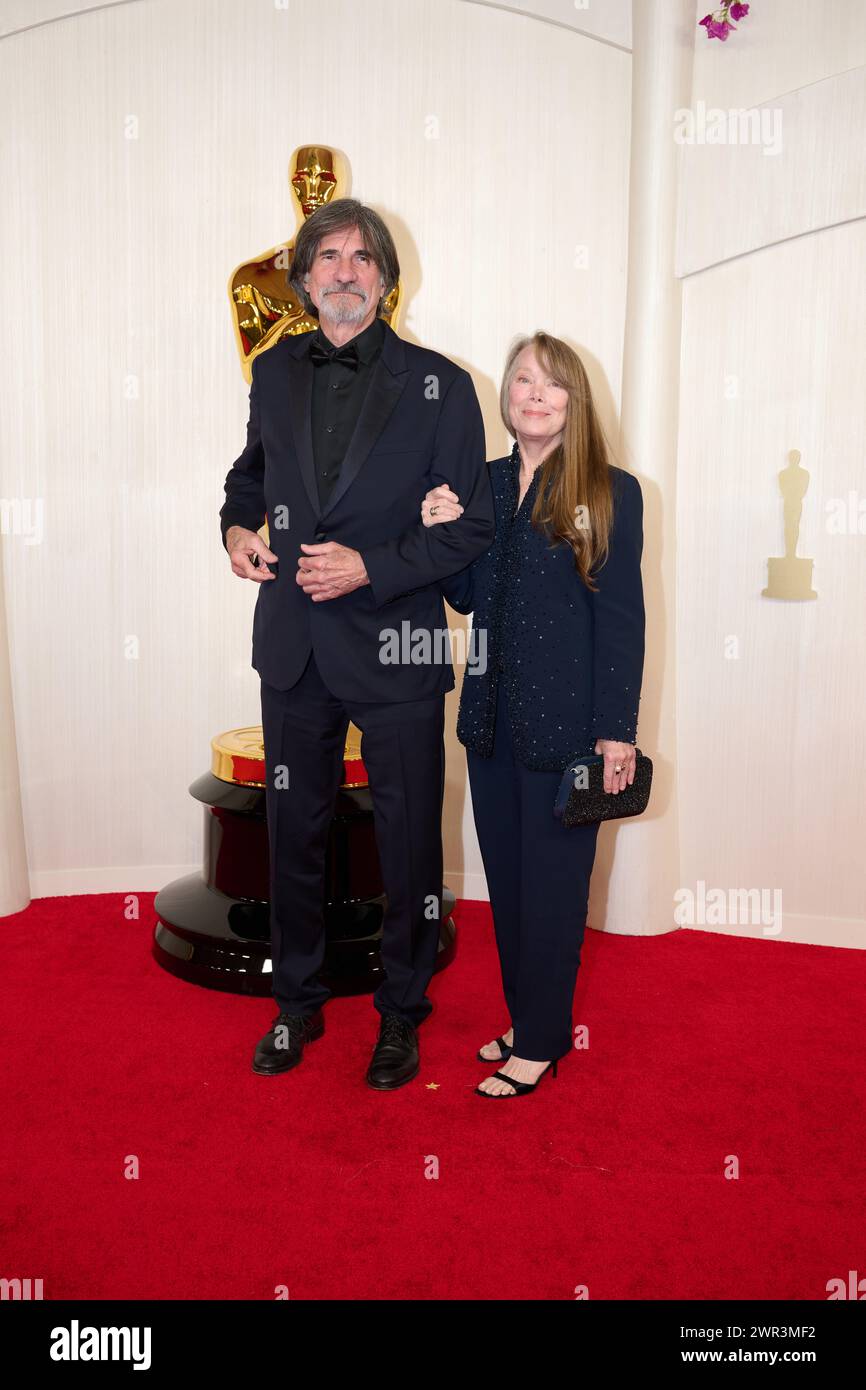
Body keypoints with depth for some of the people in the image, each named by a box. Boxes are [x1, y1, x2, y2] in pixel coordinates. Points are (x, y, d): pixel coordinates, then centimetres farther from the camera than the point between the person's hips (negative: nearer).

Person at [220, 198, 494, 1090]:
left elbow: (472, 525, -6)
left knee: (407, 845, 8)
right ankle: (297, 1004, 37)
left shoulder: (438, 384, -5)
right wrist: (236, 525, 2)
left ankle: (401, 1015, 31)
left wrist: (370, 568, -17)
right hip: (293, 648, 4)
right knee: (293, 835, 15)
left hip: (393, 648, -3)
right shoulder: (275, 372, 8)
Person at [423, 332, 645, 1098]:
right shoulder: (484, 484, 8)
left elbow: (622, 619, -8)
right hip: (492, 717, 5)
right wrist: (440, 534, -5)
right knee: (506, 878, 15)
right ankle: (525, 1017, 34)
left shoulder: (611, 492, -7)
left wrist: (617, 731, -12)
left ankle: (542, 1041, 24)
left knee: (552, 884, 7)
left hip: (566, 722, -5)